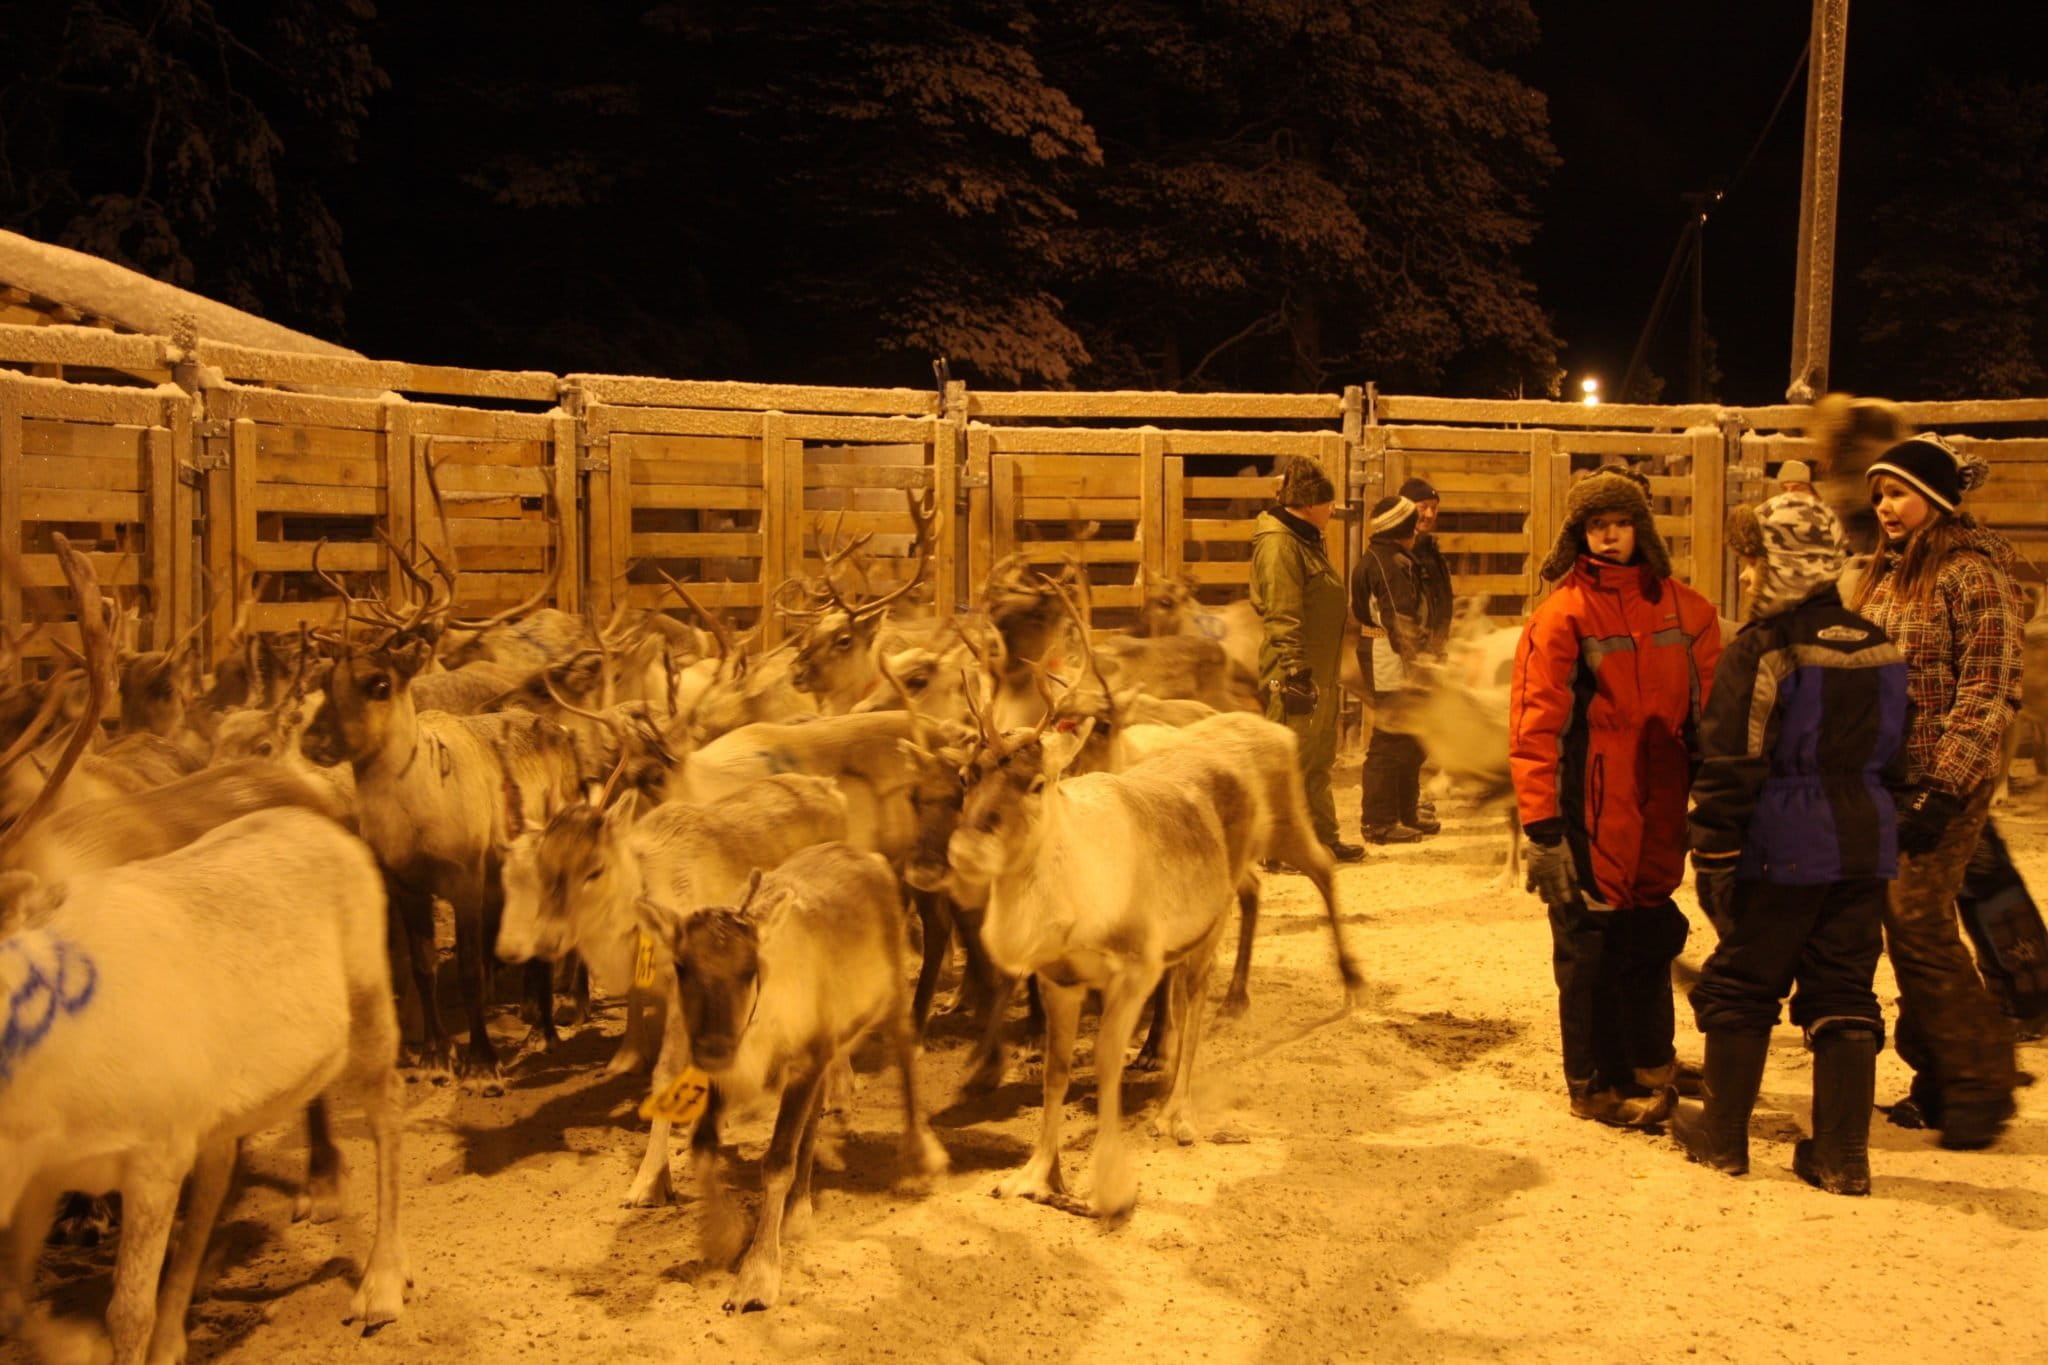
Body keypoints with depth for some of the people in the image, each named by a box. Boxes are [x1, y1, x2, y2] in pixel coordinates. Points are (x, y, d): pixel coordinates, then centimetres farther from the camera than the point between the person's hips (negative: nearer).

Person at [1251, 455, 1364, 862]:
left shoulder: (1306, 539, 17)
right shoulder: (1279, 543, -15)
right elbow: (1283, 616, -22)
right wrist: (1296, 673, -25)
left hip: (1320, 672, 10)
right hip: (1295, 675, -10)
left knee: (1319, 760, 18)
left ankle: (1324, 838, 28)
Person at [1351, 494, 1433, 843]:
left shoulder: (1373, 560, 16)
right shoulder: (1393, 564, -15)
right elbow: (1400, 621, -21)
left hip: (1379, 655, 11)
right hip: (1392, 661, -11)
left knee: (1410, 740, 18)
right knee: (1391, 741, -5)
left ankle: (1406, 815, 27)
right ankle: (1379, 822, 0)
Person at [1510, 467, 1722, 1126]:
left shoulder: (1685, 610, 8)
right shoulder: (1562, 614, -6)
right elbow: (1534, 724, -10)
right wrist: (1540, 824, -14)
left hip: (1658, 812, 4)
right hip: (1591, 814, -4)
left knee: (1650, 940, 14)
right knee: (1590, 948, 3)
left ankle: (1649, 1071, 31)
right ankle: (1597, 1085, 17)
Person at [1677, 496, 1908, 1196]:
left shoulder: (1760, 649, -14)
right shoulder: (1878, 646, 8)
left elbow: (1730, 768, -15)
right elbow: (1894, 757, 16)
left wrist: (1712, 858, -9)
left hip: (1781, 853, -6)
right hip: (1864, 847, 6)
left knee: (1741, 988, 9)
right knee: (1843, 995, 11)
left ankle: (1722, 1136, 20)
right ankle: (1843, 1155, 12)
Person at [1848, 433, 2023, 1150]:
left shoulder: (1971, 571, -10)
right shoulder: (1890, 570, 14)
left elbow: (1991, 692, -15)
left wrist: (1944, 790, -20)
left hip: (1942, 782, -7)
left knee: (1919, 924, -7)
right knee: (1904, 927, 9)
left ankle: (1980, 1085, 8)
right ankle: (1938, 1079, 21)